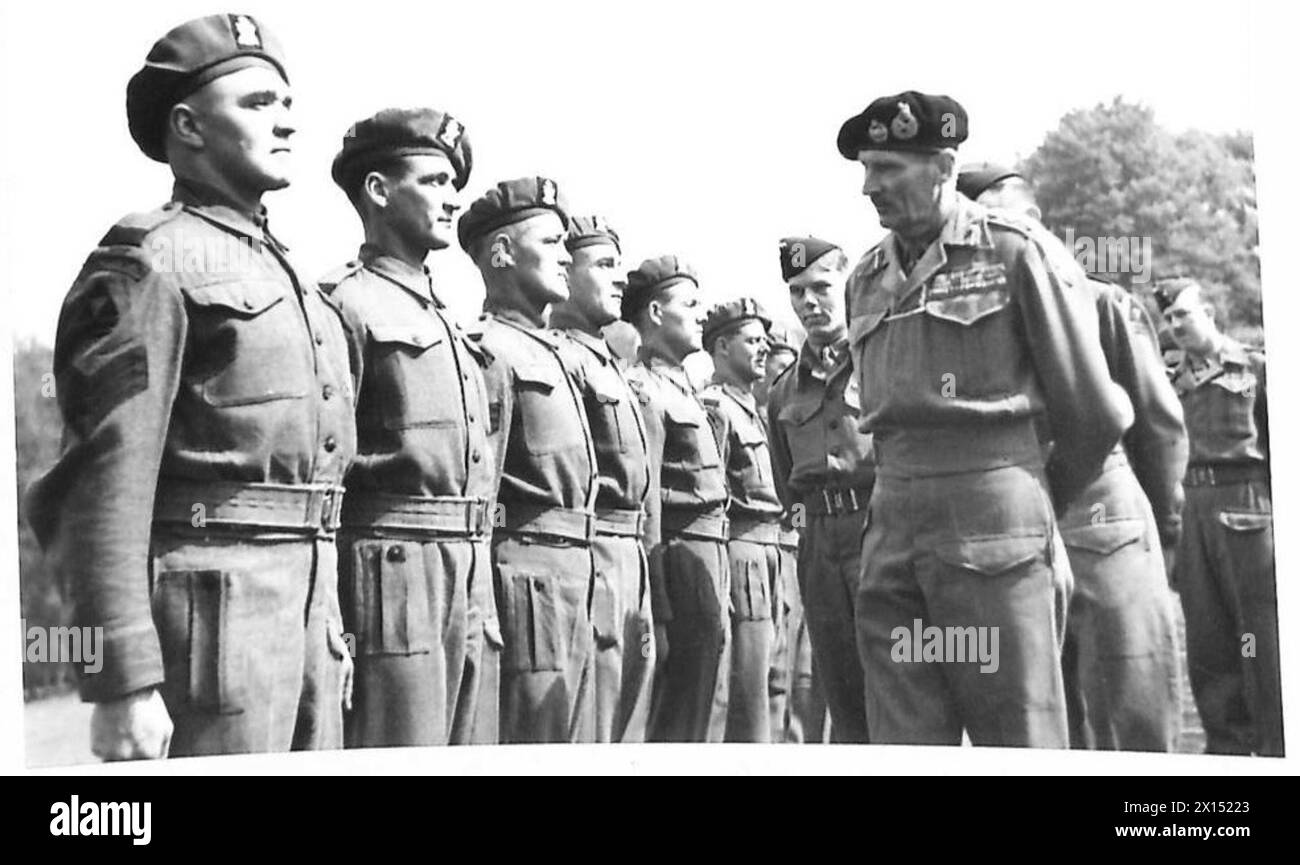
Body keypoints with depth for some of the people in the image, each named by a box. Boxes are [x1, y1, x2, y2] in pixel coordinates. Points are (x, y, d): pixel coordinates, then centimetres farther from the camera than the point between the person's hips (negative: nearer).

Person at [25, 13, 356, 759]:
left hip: (310, 604, 8)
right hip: (212, 594, -8)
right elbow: (107, 481, -15)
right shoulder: (152, 260, -7)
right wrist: (124, 682, -20)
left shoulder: (288, 276, 19)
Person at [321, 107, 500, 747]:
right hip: (394, 568, -8)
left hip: (472, 576, 8)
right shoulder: (348, 303, -5)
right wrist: (328, 624, -16)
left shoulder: (448, 322, 21)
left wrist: (483, 592, 18)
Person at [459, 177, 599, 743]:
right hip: (527, 581, -9)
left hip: (572, 585, 9)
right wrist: (482, 614, -19)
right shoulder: (492, 350, -10)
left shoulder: (548, 351, 20)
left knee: (573, 749, 13)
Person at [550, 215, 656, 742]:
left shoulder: (604, 359, 22)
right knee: (593, 730, -6)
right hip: (593, 553, -10)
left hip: (630, 557, 10)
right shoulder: (562, 355, -10)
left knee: (631, 725, 13)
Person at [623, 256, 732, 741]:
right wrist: (658, 609, -21)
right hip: (683, 555, -10)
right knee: (684, 723, -6)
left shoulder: (682, 387, 20)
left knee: (709, 711, 14)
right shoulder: (644, 387, -10)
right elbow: (644, 500, -17)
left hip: (711, 555, 10)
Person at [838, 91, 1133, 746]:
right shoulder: (866, 278, 15)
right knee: (904, 742, 5)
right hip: (891, 524, 5)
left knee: (1018, 735, 0)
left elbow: (1093, 411, 0)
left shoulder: (1016, 251, -3)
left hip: (994, 531, -5)